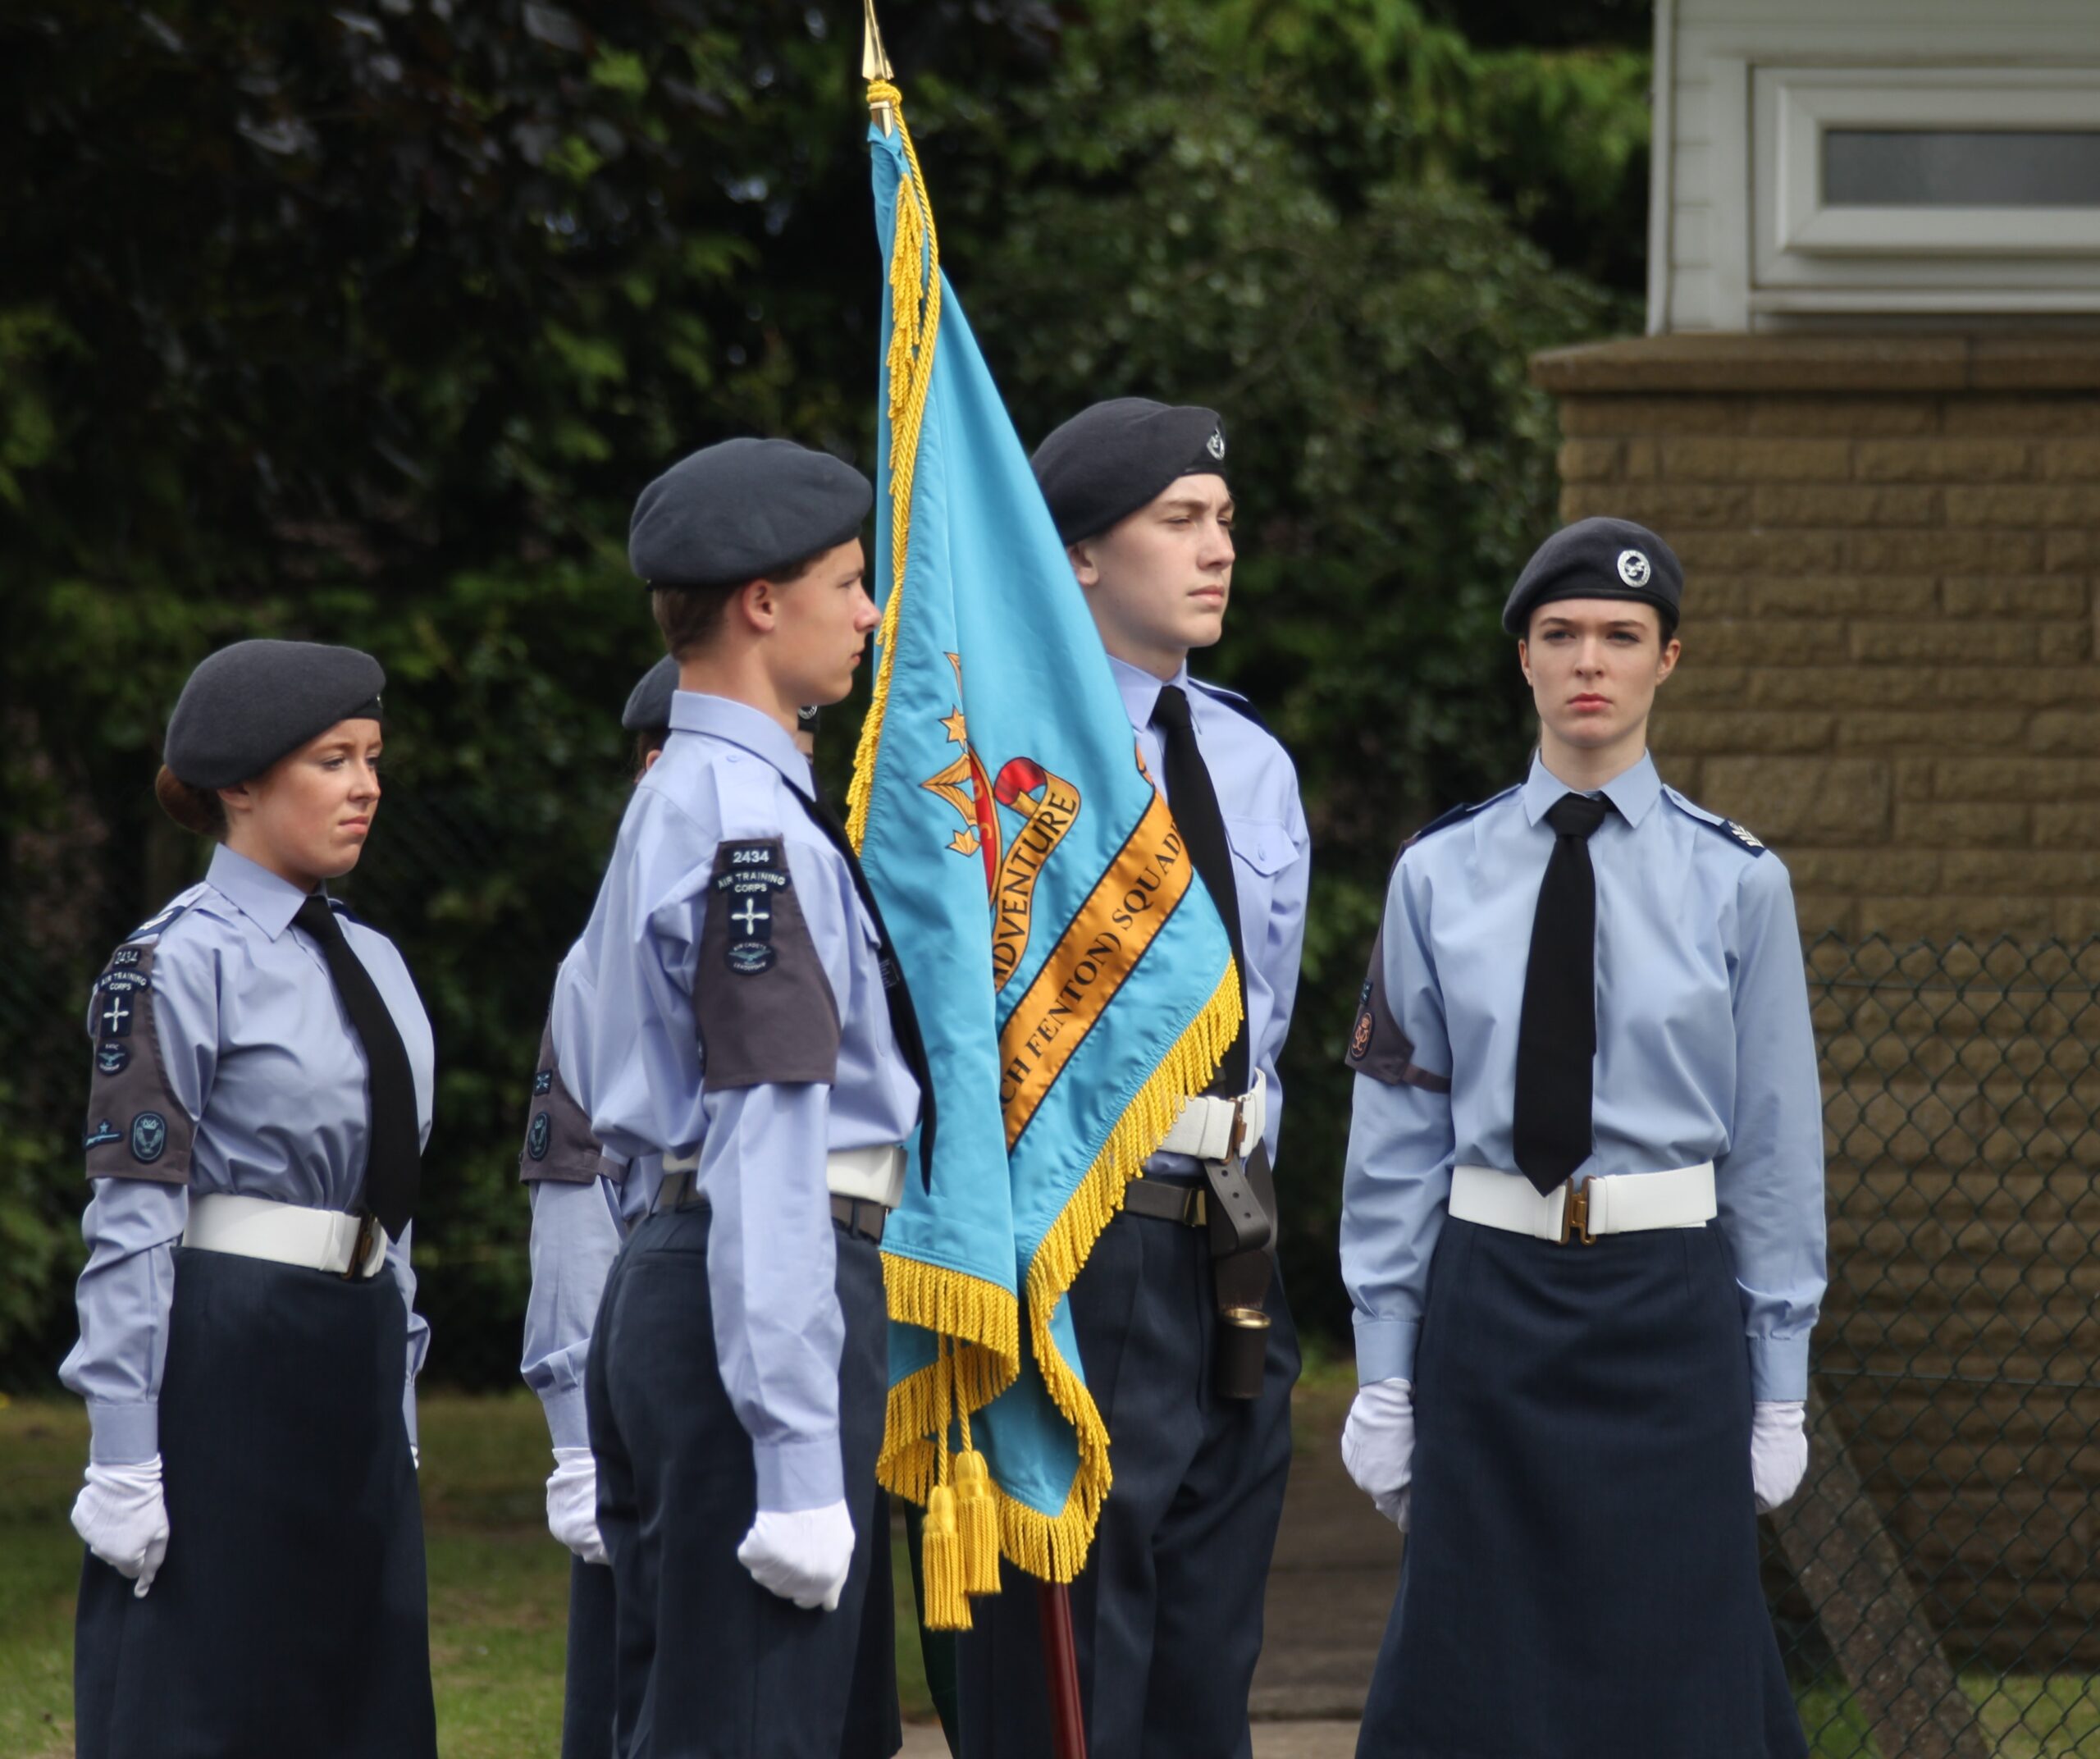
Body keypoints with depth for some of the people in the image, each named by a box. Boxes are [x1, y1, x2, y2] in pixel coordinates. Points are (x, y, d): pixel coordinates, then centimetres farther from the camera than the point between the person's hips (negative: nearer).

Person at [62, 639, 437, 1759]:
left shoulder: (370, 963, 15)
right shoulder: (179, 966, -8)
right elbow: (132, 1224, -12)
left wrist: (398, 1423, 16)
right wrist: (124, 1459, -17)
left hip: (353, 1370, 8)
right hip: (222, 1366, -8)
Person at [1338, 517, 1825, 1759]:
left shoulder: (1736, 884, 1)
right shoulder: (1442, 877, 4)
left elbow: (1776, 1142, 3)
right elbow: (1398, 1131, 5)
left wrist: (1779, 1387, 2)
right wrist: (1385, 1371, 3)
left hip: (1667, 1309, -1)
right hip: (1489, 1296, 1)